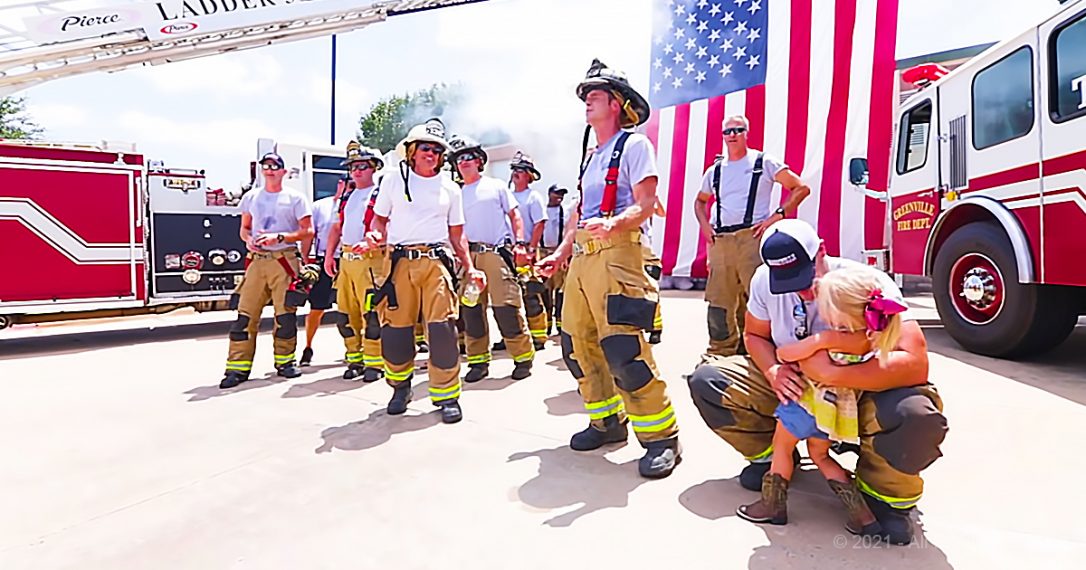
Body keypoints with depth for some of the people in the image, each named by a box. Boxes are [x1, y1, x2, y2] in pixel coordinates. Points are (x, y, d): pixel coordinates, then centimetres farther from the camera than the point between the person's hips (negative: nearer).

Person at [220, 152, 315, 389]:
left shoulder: (295, 198, 3)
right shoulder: (250, 197, 16)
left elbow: (308, 231, -1)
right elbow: (244, 228, 21)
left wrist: (279, 237, -13)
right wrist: (248, 240, -2)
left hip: (284, 260, -3)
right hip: (257, 260, 3)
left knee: (285, 314, -1)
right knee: (245, 314, -3)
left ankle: (285, 361, 14)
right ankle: (238, 367, 1)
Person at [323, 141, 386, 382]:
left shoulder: (380, 195, 0)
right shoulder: (347, 196, 22)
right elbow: (336, 228, 24)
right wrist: (329, 255, 16)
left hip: (369, 258, -8)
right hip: (346, 260, 8)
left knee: (371, 313, -10)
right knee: (346, 314, 9)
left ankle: (374, 363, -2)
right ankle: (355, 360, 19)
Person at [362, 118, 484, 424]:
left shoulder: (450, 188, 15)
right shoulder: (393, 180, 12)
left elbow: (456, 234, 16)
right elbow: (380, 220, 15)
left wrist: (470, 268, 5)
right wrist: (375, 239, -8)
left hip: (436, 261, 0)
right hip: (399, 261, 0)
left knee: (442, 327, -9)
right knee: (396, 327, 1)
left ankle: (447, 394, 3)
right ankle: (400, 386, 24)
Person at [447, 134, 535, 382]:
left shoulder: (496, 186, 10)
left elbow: (514, 216, 9)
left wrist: (519, 244, -2)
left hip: (497, 253, -3)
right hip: (469, 256, 4)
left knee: (507, 307, -7)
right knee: (471, 309, 3)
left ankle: (523, 358, 4)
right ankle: (478, 360, 14)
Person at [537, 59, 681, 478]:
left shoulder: (634, 145, 2)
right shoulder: (591, 156, 26)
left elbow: (646, 203, -10)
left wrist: (614, 223, -29)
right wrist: (560, 254, 23)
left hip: (616, 252, -9)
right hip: (582, 257, 9)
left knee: (623, 349, -15)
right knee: (578, 344, 8)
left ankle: (661, 437, -2)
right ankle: (607, 421, 23)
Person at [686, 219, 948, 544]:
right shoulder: (765, 280, -14)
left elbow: (915, 364, -35)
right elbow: (755, 335, 2)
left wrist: (831, 373, -41)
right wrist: (772, 371, -20)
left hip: (861, 391, -3)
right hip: (793, 386, 4)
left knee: (919, 418, -38)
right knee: (707, 380, -13)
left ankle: (884, 495, -3)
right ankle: (774, 456, 10)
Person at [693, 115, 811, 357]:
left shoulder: (763, 162, 6)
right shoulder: (715, 170, 17)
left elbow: (801, 188, 5)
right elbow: (700, 201, 32)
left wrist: (777, 216, -7)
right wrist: (704, 224, 13)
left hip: (753, 236, -4)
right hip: (719, 240, 4)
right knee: (718, 300, 5)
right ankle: (720, 353, 16)